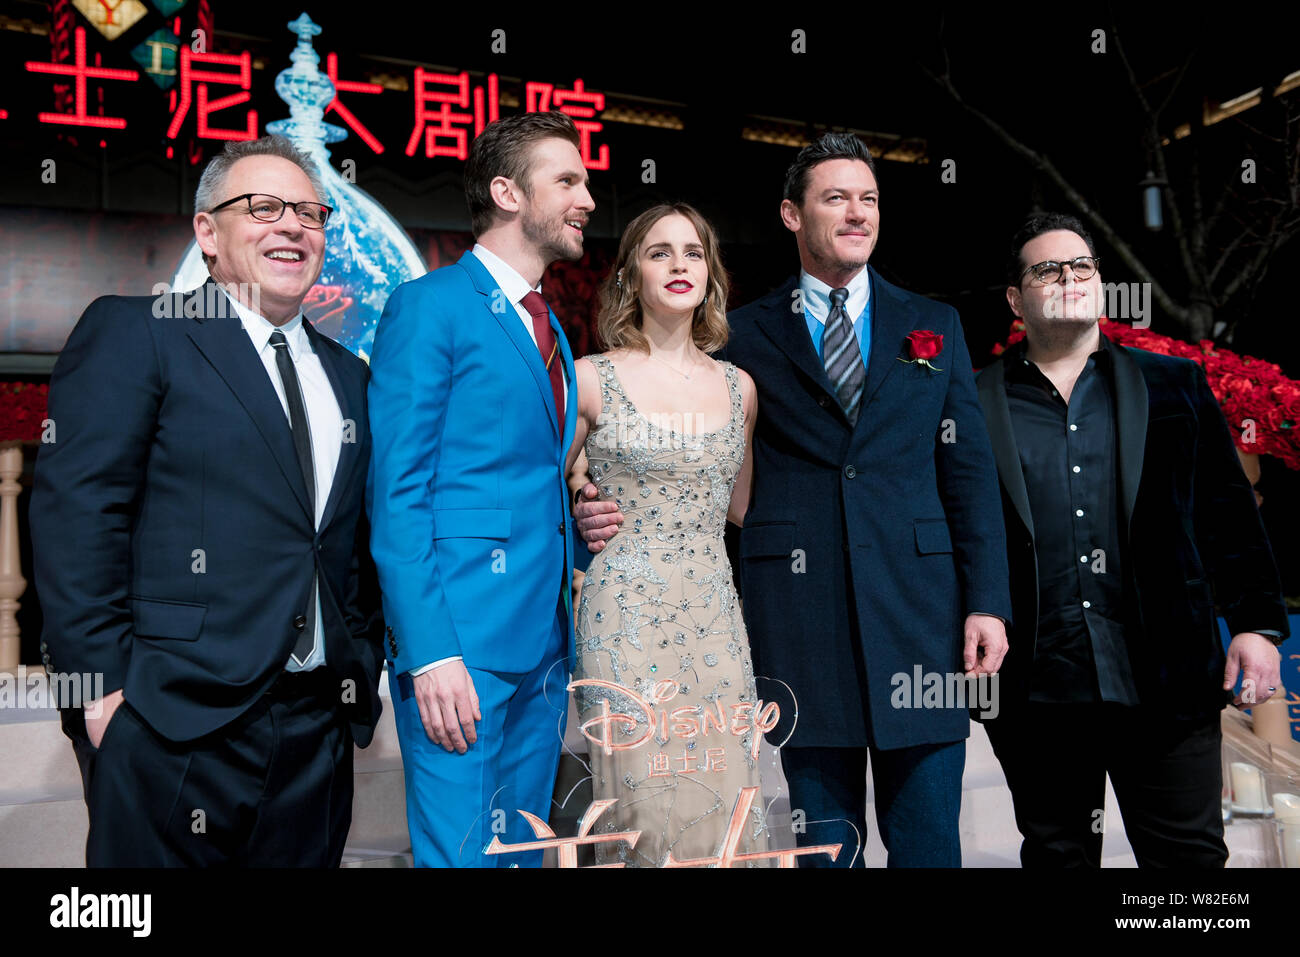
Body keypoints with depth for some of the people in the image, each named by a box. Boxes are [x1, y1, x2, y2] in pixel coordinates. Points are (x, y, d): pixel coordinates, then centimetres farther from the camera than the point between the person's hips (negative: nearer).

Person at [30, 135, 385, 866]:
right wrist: (104, 687, -13)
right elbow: (75, 517, -9)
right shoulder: (134, 333, -1)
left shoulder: (347, 375, 15)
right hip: (176, 723, -5)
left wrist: (364, 672, 9)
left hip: (319, 724, 5)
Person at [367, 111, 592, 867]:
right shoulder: (429, 306, -6)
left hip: (546, 640, 8)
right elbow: (397, 491, -13)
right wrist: (429, 653, -19)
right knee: (461, 853, -1)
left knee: (524, 850, 15)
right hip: (462, 638, -7)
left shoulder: (552, 329, 19)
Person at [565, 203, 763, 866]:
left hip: (716, 618, 4)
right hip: (625, 617, -3)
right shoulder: (592, 378, -1)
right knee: (647, 816, 0)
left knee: (723, 813, 5)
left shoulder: (739, 387, 11)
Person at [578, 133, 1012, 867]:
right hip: (799, 614, -1)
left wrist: (988, 603, 1)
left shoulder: (934, 328, 12)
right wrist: (611, 510, -12)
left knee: (927, 840, 7)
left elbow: (970, 471, 8)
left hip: (919, 612, 2)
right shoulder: (747, 337, 6)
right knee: (825, 841, 11)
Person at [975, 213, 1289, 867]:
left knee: (1190, 856, 8)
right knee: (1056, 855, 13)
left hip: (1167, 683, 1)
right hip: (1036, 689, 0)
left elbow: (1227, 513, 8)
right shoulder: (976, 407, 5)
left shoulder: (1174, 387, 11)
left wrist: (1256, 621, 1)